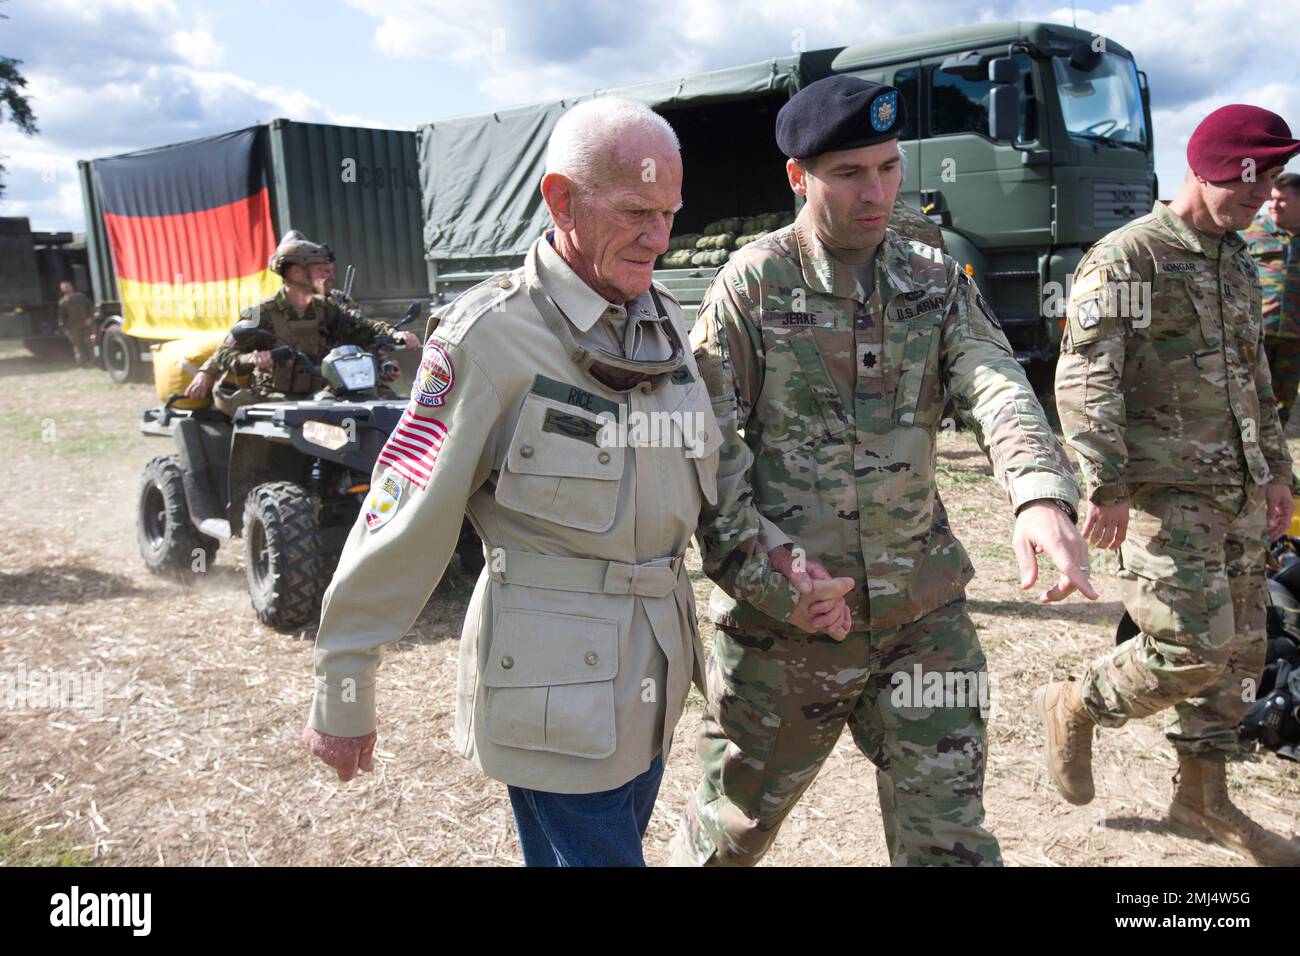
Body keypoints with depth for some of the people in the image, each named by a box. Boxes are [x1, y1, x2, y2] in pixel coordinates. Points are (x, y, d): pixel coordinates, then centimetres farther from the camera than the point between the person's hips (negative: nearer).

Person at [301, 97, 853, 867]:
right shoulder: (491, 338, -16)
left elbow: (713, 483, 13)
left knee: (616, 844, 22)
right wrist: (343, 692, -8)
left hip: (654, 678, 7)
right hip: (555, 681, -7)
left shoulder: (667, 323, 5)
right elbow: (401, 521, -13)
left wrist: (780, 585, 0)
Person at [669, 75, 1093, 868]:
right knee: (737, 822, 15)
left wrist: (1043, 496, -30)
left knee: (950, 834, 10)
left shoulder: (938, 283, 6)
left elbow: (997, 387, -10)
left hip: (926, 612, 3)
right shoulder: (754, 283, -5)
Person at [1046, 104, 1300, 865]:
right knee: (1192, 651, -9)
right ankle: (1074, 707, 17)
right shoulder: (1127, 258, -10)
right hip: (1164, 494, -8)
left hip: (1238, 495, 8)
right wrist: (1107, 486, -23)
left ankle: (1202, 798, 26)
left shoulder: (1239, 262, 16)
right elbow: (1084, 381, -18)